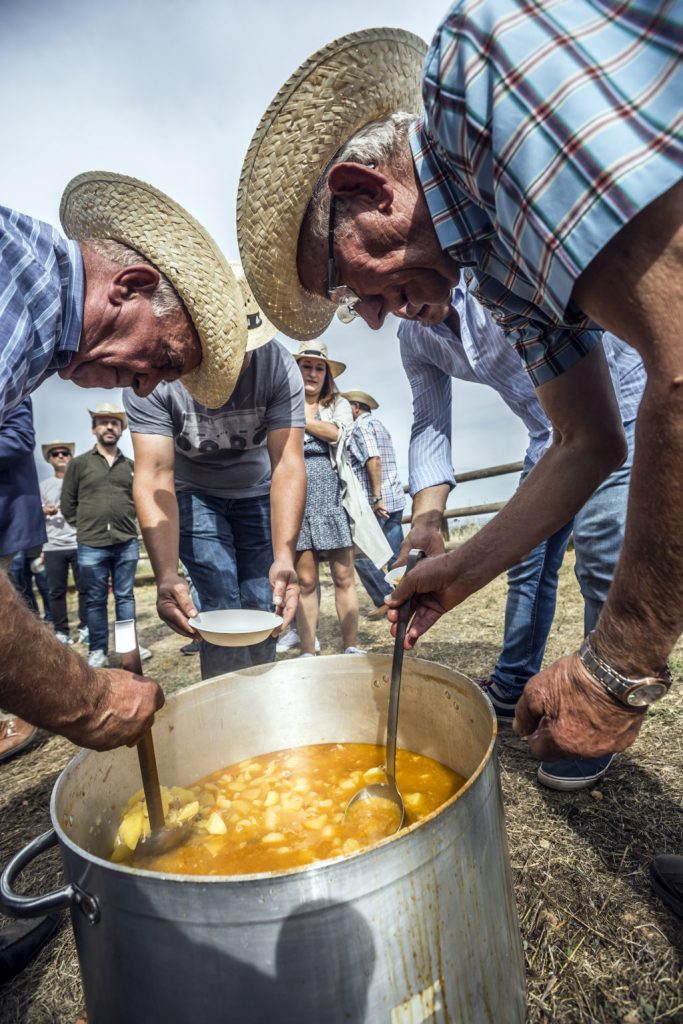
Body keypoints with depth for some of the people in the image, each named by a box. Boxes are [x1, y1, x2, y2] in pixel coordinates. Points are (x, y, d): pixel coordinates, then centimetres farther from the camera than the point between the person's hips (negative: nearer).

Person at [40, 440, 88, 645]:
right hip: (53, 547, 2)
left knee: (85, 588, -2)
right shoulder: (44, 486, 14)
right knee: (56, 591, 3)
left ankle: (85, 628, 8)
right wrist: (44, 512, -8)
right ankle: (61, 632, 11)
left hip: (80, 544, -2)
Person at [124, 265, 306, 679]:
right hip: (193, 492, -1)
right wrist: (167, 575, -45)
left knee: (262, 604, -4)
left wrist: (284, 558, -44)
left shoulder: (279, 366, -25)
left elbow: (288, 464, -31)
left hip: (257, 490, 1)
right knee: (221, 605, -12)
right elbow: (155, 476, -32)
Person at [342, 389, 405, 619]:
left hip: (375, 502, -9)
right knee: (396, 555, 10)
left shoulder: (361, 425, -6)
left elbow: (373, 460, -19)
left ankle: (385, 601, -1)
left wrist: (376, 498, -21)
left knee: (361, 554, -3)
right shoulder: (379, 424, 23)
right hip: (395, 499, 9)